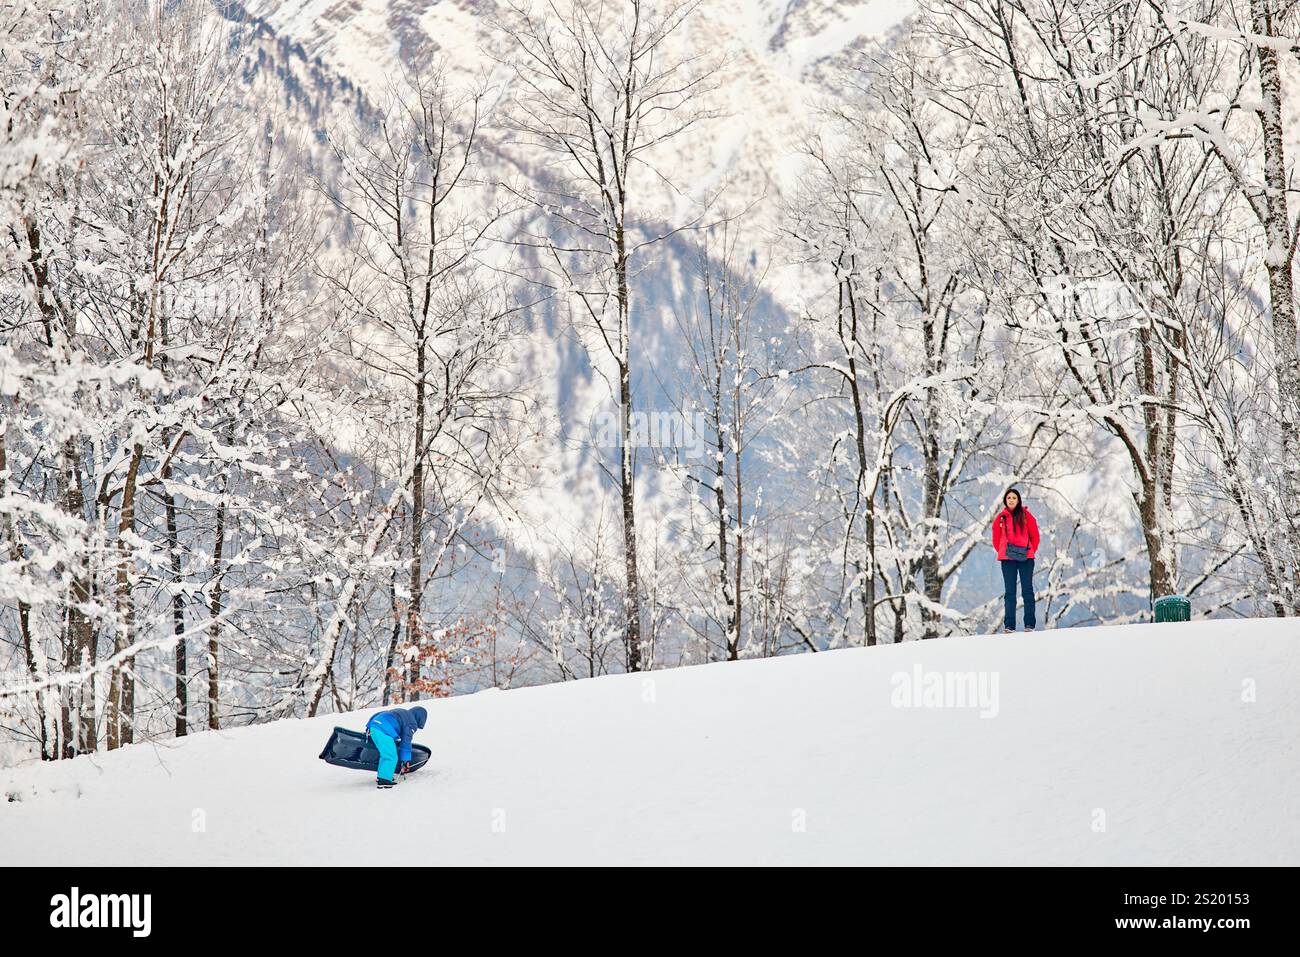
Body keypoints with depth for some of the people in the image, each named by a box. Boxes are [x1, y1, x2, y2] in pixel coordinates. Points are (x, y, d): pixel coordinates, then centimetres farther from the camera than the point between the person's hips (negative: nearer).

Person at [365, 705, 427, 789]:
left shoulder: (401, 712, 29)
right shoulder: (411, 724, 5)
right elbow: (406, 743, 1)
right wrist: (406, 761, 6)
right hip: (384, 732, -9)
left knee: (385, 755, 22)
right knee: (391, 758, -4)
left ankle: (381, 778, 28)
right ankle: (384, 781, -11)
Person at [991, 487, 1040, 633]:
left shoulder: (1026, 516, 1)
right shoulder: (1000, 518, 6)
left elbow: (1035, 536, 6)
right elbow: (996, 539, 14)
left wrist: (1031, 551, 3)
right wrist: (1003, 552, 8)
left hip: (1026, 558, -2)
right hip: (1007, 560, 2)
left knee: (1027, 591, -1)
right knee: (1010, 592, 3)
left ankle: (1030, 624, 0)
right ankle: (1009, 625, 4)